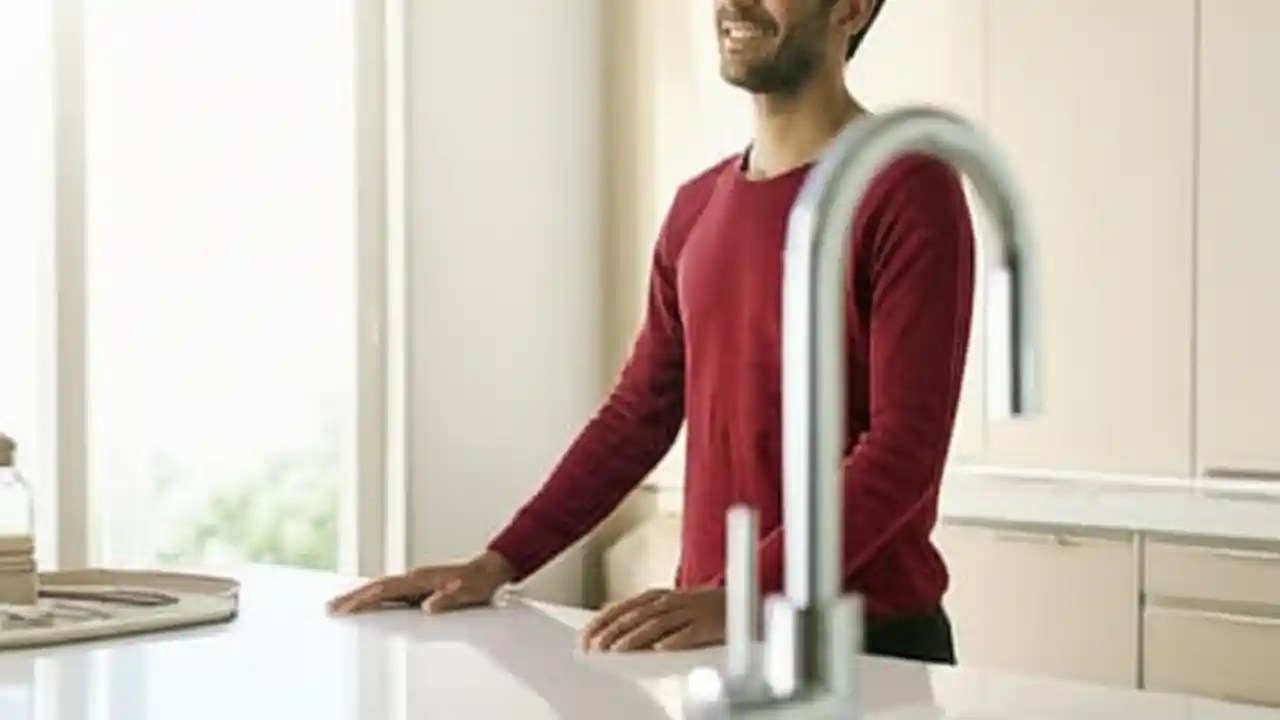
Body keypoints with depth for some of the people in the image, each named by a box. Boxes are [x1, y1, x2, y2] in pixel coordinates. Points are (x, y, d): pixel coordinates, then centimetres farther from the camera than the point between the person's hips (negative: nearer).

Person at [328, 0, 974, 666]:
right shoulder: (697, 208, 11)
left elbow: (905, 444, -18)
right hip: (711, 637, 6)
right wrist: (498, 564, 5)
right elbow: (637, 412, 14)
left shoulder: (905, 191, -10)